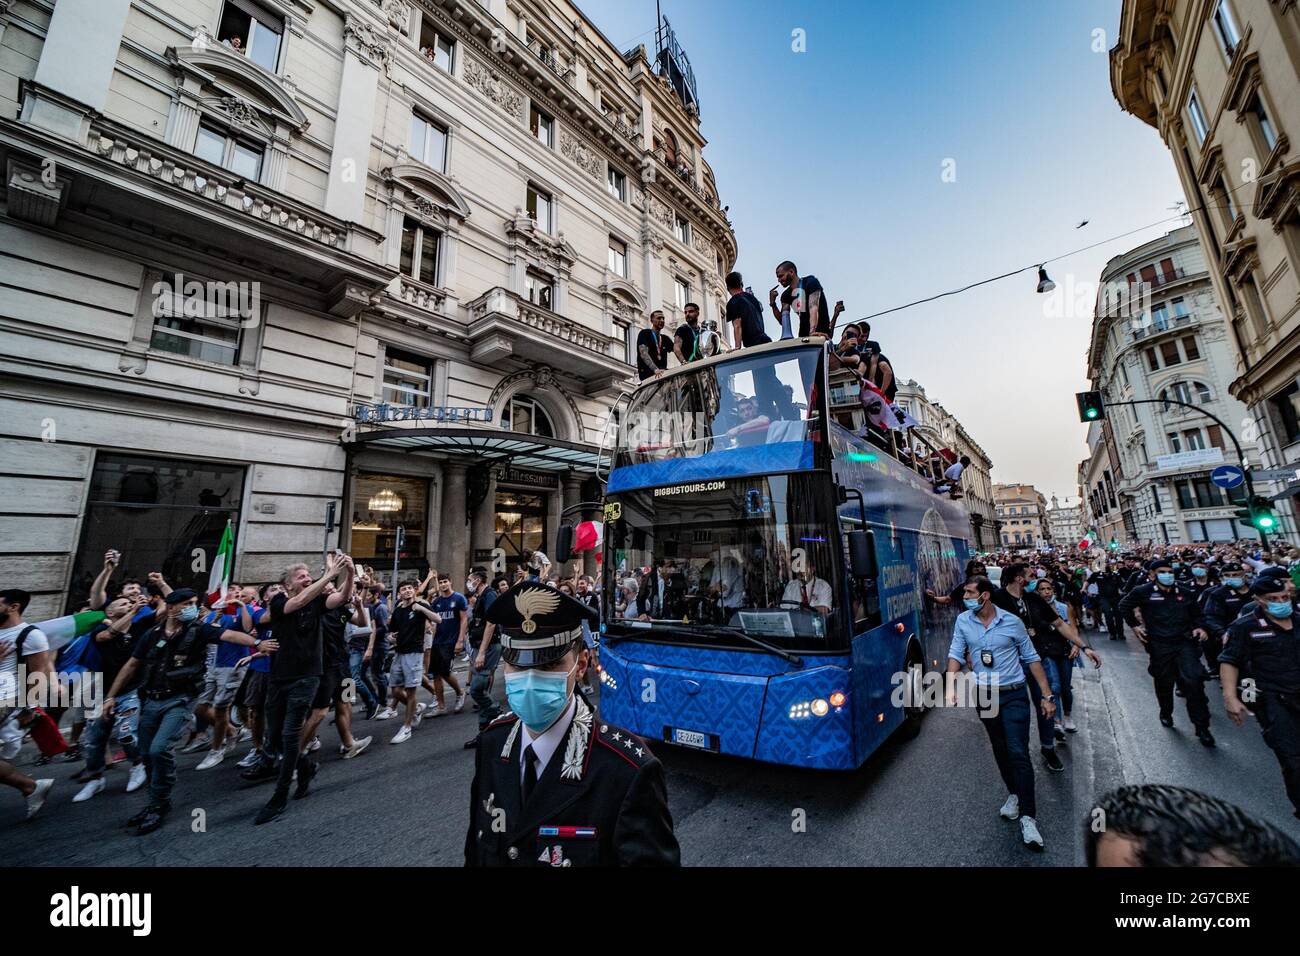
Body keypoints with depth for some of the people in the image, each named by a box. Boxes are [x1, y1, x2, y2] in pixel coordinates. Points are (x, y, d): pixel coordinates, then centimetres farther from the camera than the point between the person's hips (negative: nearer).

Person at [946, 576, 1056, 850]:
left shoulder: (1012, 622, -9)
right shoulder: (963, 621, -4)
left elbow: (1031, 658, 0)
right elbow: (956, 654, -3)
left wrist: (1047, 696, -1)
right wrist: (951, 686, -15)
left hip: (1014, 695, -2)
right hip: (984, 695, 3)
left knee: (1018, 753, -6)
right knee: (1000, 750, 16)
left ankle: (1028, 817, 3)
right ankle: (1014, 794, 37)